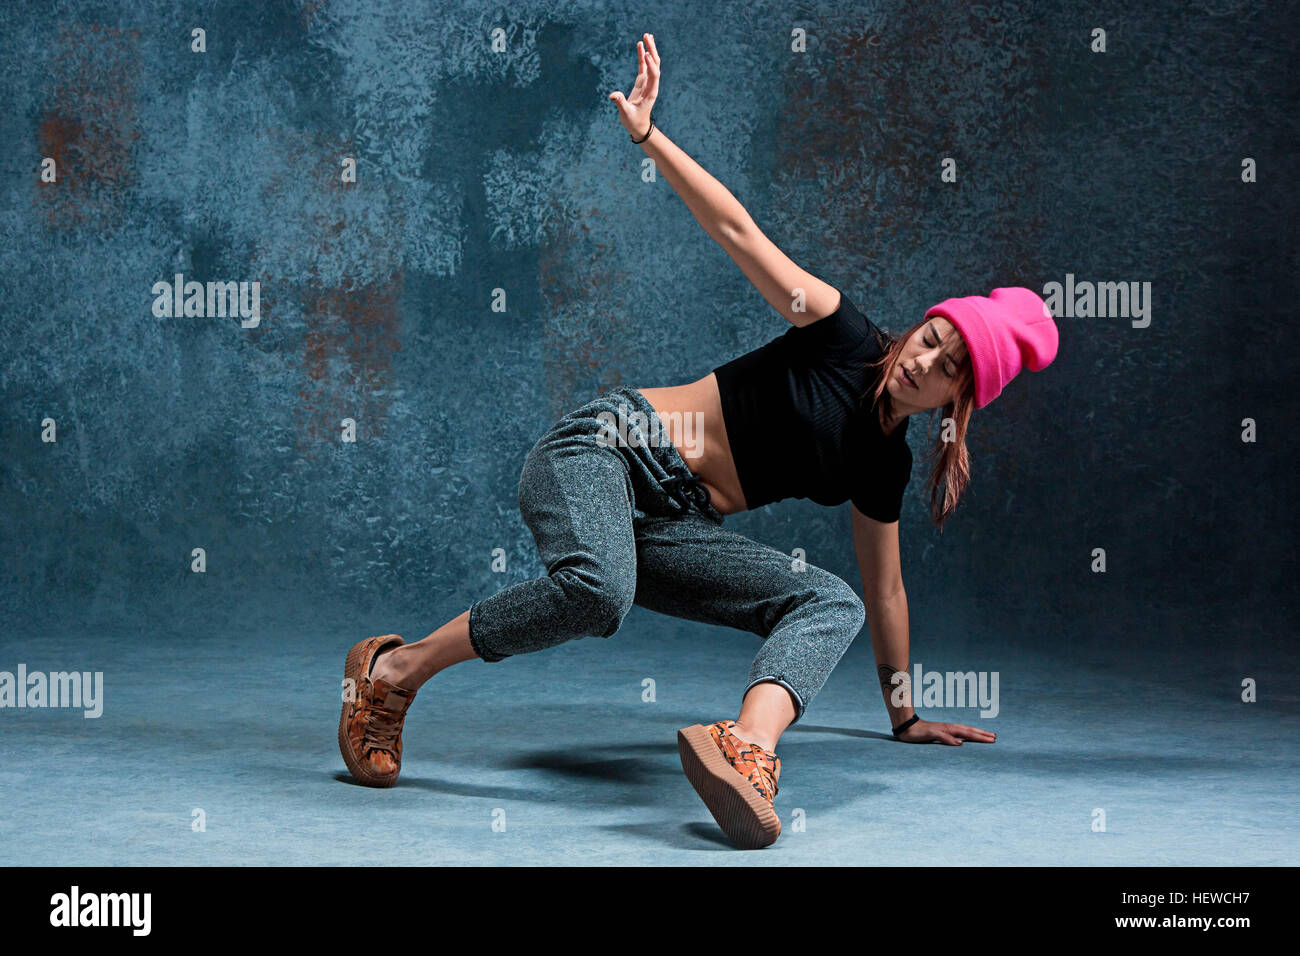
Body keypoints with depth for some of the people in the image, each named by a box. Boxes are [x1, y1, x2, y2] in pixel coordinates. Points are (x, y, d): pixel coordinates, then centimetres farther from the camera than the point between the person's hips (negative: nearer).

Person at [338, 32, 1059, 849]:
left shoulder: (885, 463, 13)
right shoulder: (845, 339, -1)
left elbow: (884, 587, 24)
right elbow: (736, 230, -7)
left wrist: (904, 714, 29)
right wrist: (649, 137, -17)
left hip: (675, 530, 6)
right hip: (605, 450, -5)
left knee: (834, 602, -18)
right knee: (597, 591, -38)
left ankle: (744, 748, -46)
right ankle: (393, 670, -18)